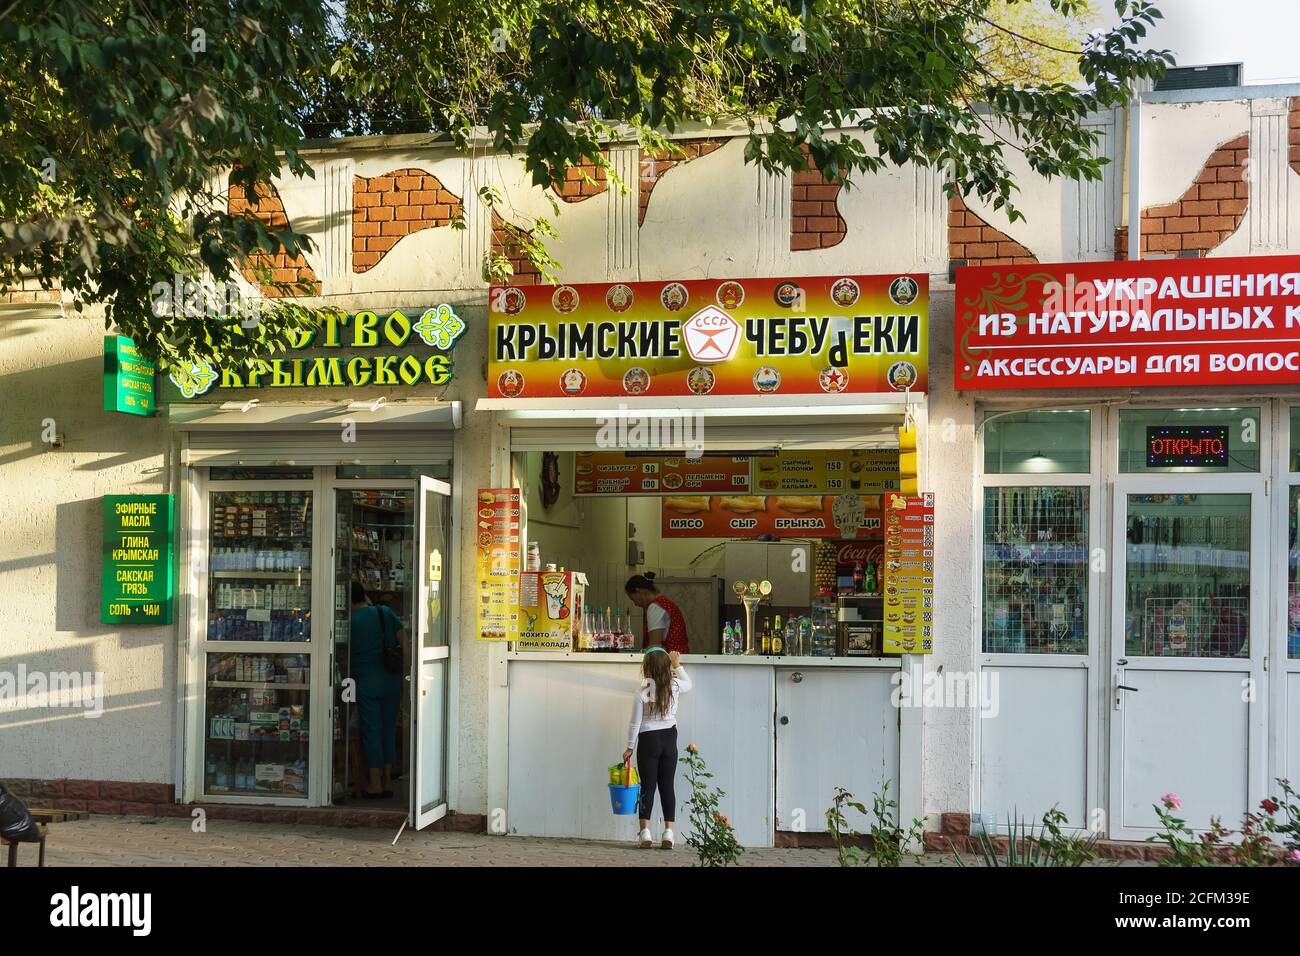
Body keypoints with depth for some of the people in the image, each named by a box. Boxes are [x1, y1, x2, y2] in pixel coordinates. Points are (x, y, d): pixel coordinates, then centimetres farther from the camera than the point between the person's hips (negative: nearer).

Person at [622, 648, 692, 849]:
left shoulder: (642, 692, -12)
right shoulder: (675, 686, -5)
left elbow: (635, 723, -7)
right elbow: (688, 683, 21)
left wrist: (629, 748, 3)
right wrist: (678, 666, 31)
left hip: (648, 740, -2)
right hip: (669, 738, 2)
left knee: (648, 786, 3)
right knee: (667, 786, 6)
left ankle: (645, 832, 0)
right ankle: (668, 832, 3)